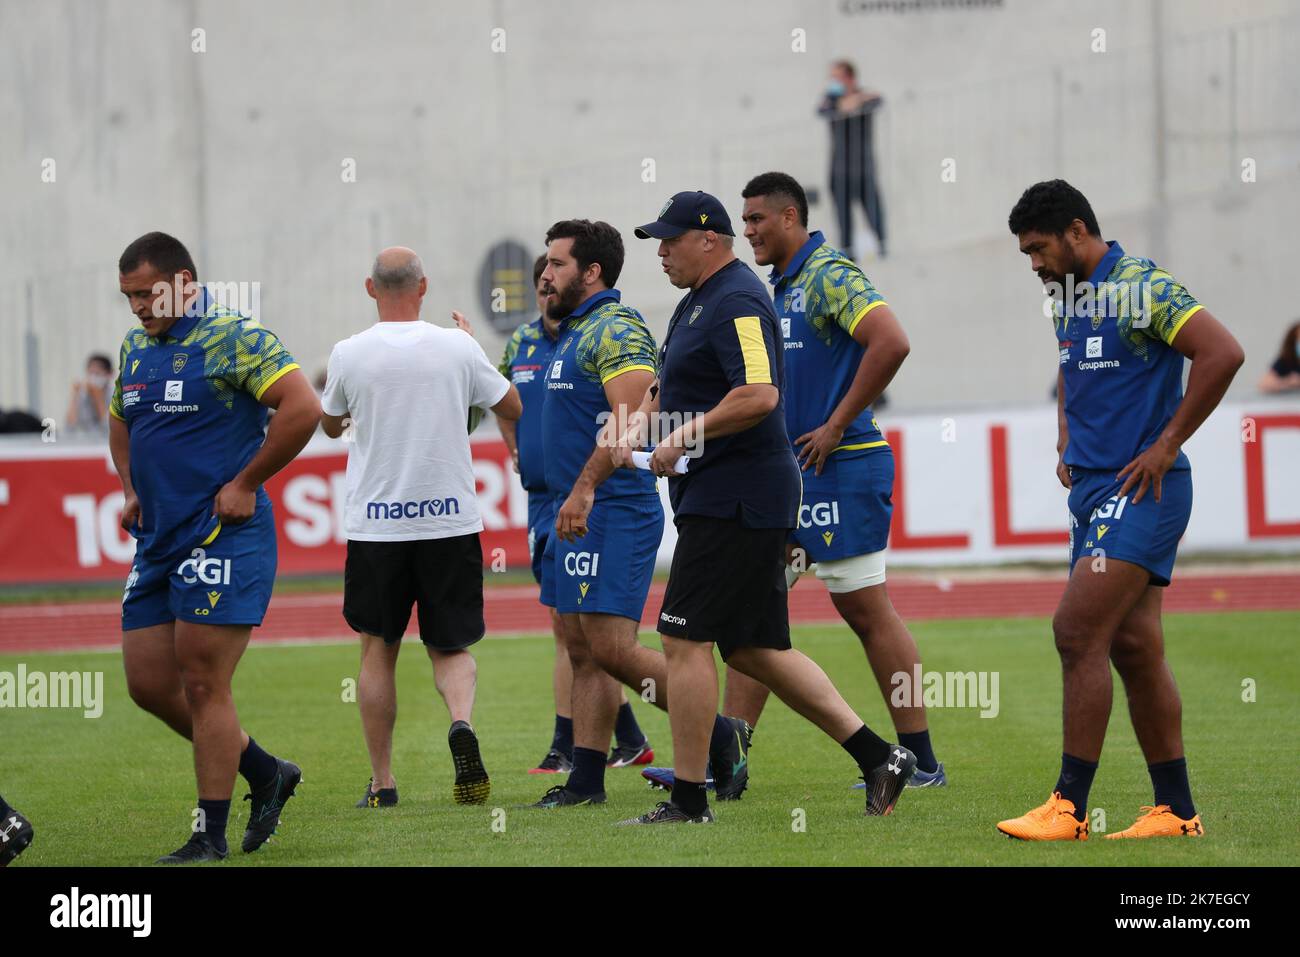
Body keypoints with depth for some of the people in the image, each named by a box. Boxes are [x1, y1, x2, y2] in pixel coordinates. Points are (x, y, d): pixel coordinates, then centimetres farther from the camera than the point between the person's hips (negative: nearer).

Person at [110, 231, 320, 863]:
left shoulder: (234, 339, -11)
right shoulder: (135, 348, 14)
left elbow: (304, 409, -19)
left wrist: (245, 485, -15)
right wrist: (131, 489, 16)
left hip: (222, 536, -9)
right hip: (157, 543, 9)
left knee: (202, 686, -8)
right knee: (149, 685, 7)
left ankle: (210, 839, -1)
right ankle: (266, 774, 24)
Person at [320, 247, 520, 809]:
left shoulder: (350, 355, -5)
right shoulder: (458, 348, -4)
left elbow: (331, 425, 13)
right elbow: (512, 408, 11)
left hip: (375, 525, 0)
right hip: (450, 520, 1)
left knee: (378, 649, 11)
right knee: (451, 647, 10)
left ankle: (382, 783, 10)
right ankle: (461, 722, -20)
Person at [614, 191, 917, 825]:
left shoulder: (737, 302, -15)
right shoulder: (696, 302, 18)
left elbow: (759, 396, -27)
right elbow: (670, 384, 29)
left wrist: (683, 439, -20)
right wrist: (637, 426, 9)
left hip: (733, 501, -11)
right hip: (719, 500, 11)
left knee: (684, 640, -9)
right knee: (751, 649, 11)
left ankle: (688, 800, -5)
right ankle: (877, 756, 12)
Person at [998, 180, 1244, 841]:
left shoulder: (1141, 286, -13)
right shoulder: (1069, 301, 15)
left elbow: (1223, 353, -21)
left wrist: (1167, 444, -18)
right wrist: (1068, 444, 19)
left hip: (1141, 489, -9)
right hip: (1094, 488, 9)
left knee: (1078, 631, -15)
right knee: (1133, 647, 7)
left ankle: (1070, 808, -13)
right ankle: (1176, 811, 10)